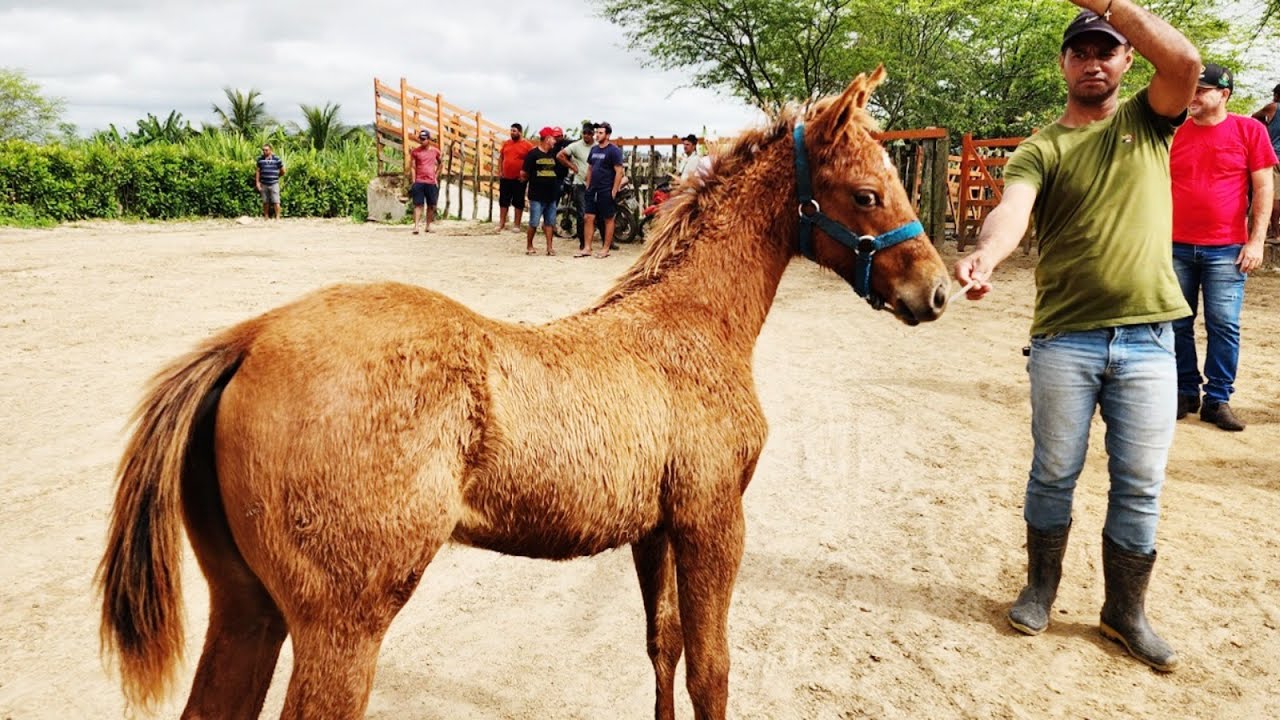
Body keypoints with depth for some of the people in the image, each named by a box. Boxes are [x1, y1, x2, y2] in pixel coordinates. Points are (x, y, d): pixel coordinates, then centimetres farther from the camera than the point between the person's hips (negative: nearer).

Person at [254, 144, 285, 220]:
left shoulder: (277, 159, -3)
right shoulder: (260, 159, 5)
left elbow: (282, 171, 6)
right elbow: (257, 171, 9)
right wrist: (257, 182, 3)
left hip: (274, 184, -3)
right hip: (263, 184, 3)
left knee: (276, 201, -5)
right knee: (265, 202, 9)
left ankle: (277, 217, -1)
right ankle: (266, 217, 18)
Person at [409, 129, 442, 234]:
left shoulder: (435, 151, 6)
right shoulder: (415, 151, 0)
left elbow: (440, 163, 20)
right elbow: (412, 167, 0)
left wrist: (436, 176, 12)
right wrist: (413, 182, -6)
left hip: (432, 182, 3)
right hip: (419, 182, -2)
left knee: (431, 205, 5)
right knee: (418, 205, -7)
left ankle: (428, 226, 15)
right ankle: (415, 226, -12)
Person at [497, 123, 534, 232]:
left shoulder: (527, 145, -7)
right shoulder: (506, 144, 8)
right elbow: (501, 157, 18)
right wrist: (500, 171, 11)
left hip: (519, 179, -4)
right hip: (505, 178, 5)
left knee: (518, 202, 4)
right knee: (503, 201, 9)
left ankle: (517, 225, 12)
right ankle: (502, 223, 17)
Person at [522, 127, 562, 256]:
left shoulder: (553, 154, 11)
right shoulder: (533, 154, -7)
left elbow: (557, 171, 20)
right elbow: (524, 174, -6)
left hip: (551, 195, 5)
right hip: (536, 196, -5)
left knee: (549, 223, 6)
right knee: (534, 223, -1)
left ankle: (550, 247, 9)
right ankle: (529, 246, 11)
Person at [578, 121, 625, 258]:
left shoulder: (614, 150, -8)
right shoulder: (594, 149, 13)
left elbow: (619, 172, -12)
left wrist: (614, 191, -16)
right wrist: (588, 185, 14)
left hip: (606, 192, -7)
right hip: (592, 191, 7)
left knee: (608, 219, 3)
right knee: (588, 218, 3)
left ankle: (606, 249, 9)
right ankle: (587, 248, 7)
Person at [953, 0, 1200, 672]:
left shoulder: (1148, 121, 8)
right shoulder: (1039, 149, 2)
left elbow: (1185, 60, -14)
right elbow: (1012, 208, -20)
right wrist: (985, 253, -42)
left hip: (1149, 339, 1)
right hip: (1063, 339, -1)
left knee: (1140, 485, 8)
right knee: (1054, 474, 9)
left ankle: (1125, 611, 25)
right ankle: (1040, 588, 31)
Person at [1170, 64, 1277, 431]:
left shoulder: (1249, 130, 1)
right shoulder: (1174, 133, 7)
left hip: (1225, 249, -2)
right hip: (1177, 247, 2)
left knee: (1224, 327, -1)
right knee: (1178, 325, 6)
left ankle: (1217, 400, 8)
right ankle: (1186, 392, 17)